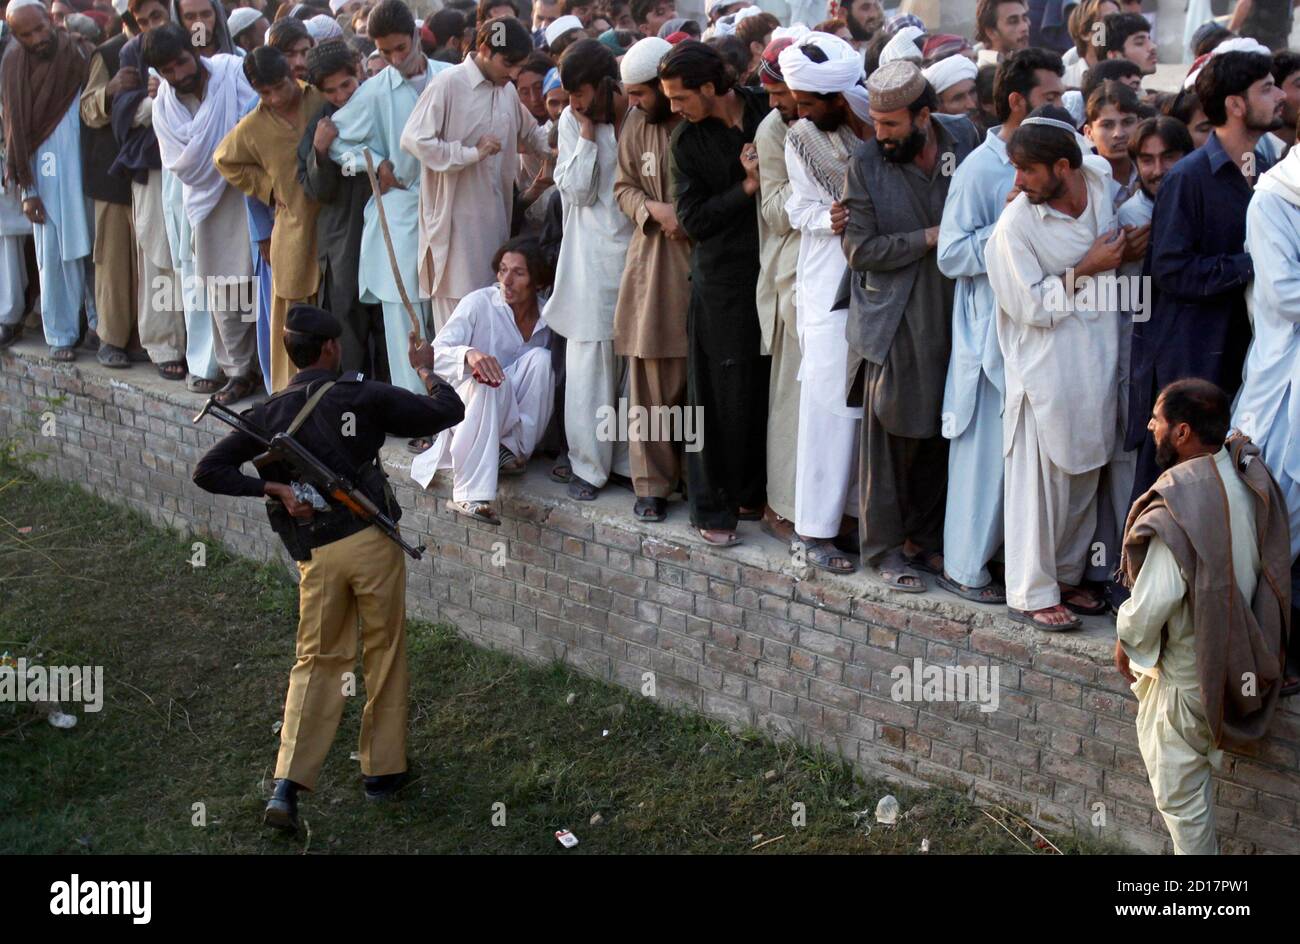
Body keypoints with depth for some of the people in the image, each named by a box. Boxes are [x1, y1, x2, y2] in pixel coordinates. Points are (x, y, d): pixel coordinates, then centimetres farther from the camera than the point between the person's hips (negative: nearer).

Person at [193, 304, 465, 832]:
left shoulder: (269, 414, 6)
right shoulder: (363, 397, -4)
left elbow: (208, 472, 1)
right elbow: (449, 412, 2)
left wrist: (273, 489, -2)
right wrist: (431, 377, 23)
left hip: (316, 552, 3)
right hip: (373, 541, -3)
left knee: (317, 662, 13)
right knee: (385, 655, 13)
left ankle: (287, 784, 0)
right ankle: (382, 770, 24)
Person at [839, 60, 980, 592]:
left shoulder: (965, 138, 1)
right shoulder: (866, 164, -6)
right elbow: (860, 249, -9)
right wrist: (931, 238, -13)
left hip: (956, 316, 3)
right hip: (896, 322, -3)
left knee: (941, 434, 10)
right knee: (891, 437, 1)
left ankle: (927, 540, 23)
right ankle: (885, 548, 14)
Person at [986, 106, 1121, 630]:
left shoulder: (1101, 176, -3)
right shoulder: (1016, 224, -18)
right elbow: (1033, 305, -17)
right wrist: (1086, 270, -13)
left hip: (1097, 364, 6)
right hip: (1047, 367, -6)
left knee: (1085, 475, 16)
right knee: (1041, 483, 0)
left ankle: (1067, 577, 30)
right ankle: (1031, 593, 12)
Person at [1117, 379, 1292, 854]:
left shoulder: (1179, 506, -32)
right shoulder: (1248, 476, -7)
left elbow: (1153, 600, -28)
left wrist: (1127, 640, -6)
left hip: (1186, 674, -7)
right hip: (1239, 651, 7)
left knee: (1178, 789, 11)